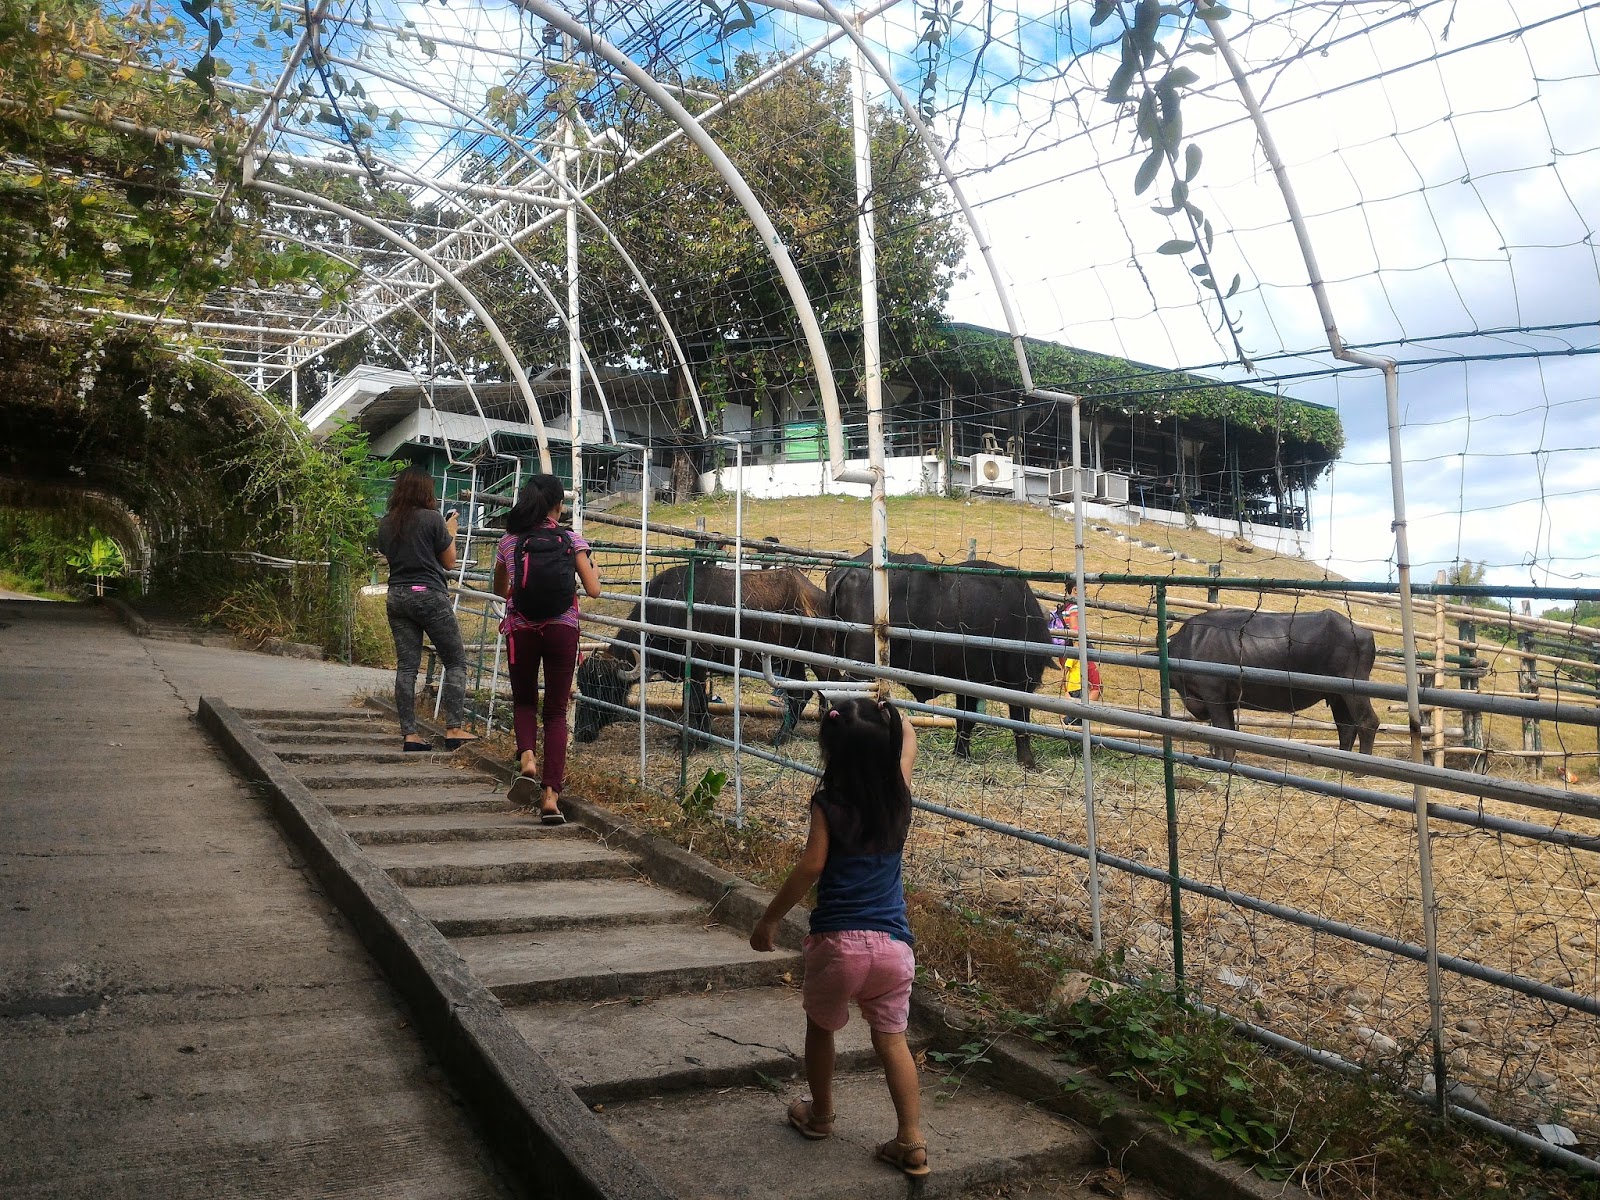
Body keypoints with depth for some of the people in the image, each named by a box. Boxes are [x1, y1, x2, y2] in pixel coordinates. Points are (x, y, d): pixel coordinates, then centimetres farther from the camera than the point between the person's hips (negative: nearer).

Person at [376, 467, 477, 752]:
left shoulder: (386, 524, 8)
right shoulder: (432, 519, -8)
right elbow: (449, 561, 0)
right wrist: (451, 531, 15)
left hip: (397, 597, 6)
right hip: (429, 595, -6)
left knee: (406, 665, 6)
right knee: (456, 662, 3)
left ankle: (409, 734, 5)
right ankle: (453, 729, -4)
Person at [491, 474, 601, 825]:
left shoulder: (509, 542, 4)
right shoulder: (572, 541, -1)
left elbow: (500, 589, 19)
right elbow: (593, 590, -5)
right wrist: (593, 570, 15)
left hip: (521, 631, 1)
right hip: (563, 630, -1)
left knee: (524, 701, 21)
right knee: (556, 711, 8)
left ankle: (527, 758, -9)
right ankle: (551, 795, -1)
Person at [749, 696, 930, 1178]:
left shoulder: (828, 806, -10)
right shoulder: (899, 796, 1)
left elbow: (810, 868, -15)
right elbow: (908, 740, 18)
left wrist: (768, 919, -7)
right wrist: (883, 711, 27)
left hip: (837, 940, -3)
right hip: (893, 943, 3)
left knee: (821, 1027, 21)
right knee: (891, 1039, 13)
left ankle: (820, 1115, 38)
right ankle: (912, 1140, 9)